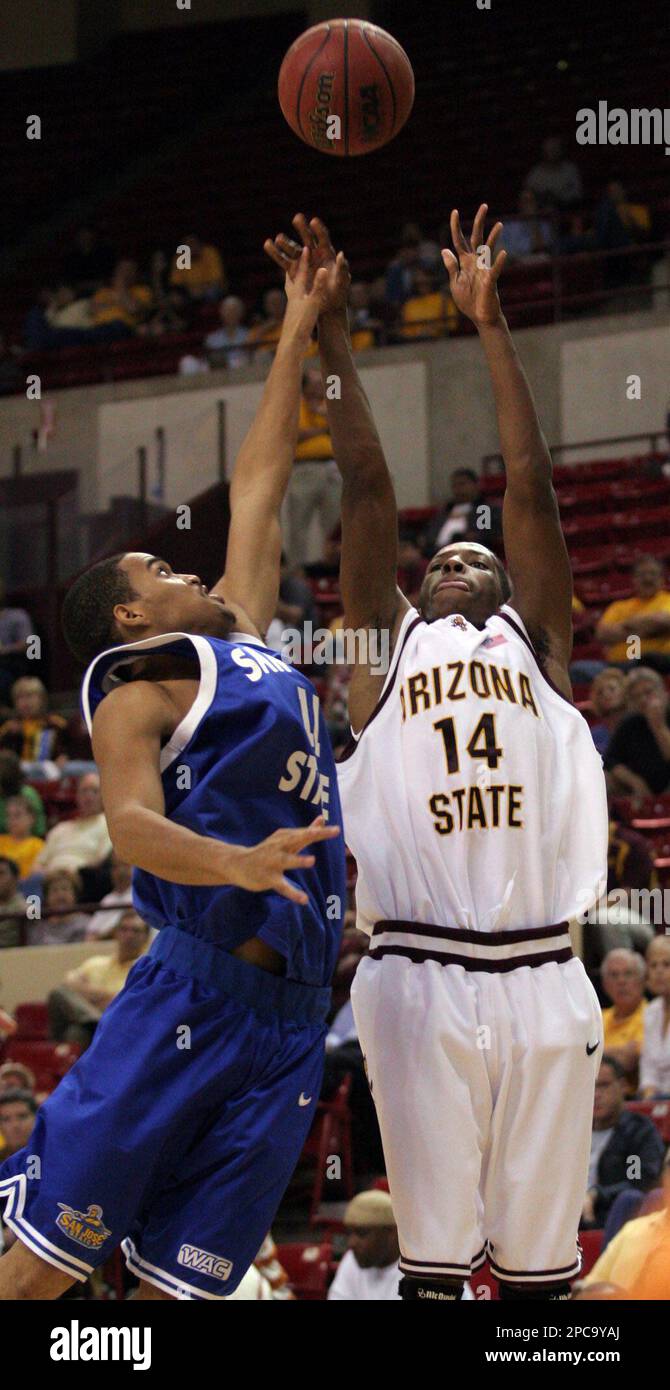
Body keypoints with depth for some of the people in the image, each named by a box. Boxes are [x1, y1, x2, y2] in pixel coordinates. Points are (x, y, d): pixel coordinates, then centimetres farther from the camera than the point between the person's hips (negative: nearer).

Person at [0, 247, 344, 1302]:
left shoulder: (247, 640, 23)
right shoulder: (136, 702, 1)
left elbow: (257, 487, 31)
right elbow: (133, 824, -17)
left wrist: (297, 337, 33)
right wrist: (236, 863, -36)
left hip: (293, 1017, 7)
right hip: (193, 999, -7)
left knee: (183, 1284, 1)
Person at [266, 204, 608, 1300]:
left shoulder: (534, 638, 16)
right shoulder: (388, 643, 15)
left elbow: (530, 487, 8)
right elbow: (368, 489, 10)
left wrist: (491, 328, 6)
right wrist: (331, 334, 6)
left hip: (541, 975, 1)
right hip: (420, 973, -1)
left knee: (539, 1258, 3)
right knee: (433, 1252, 0)